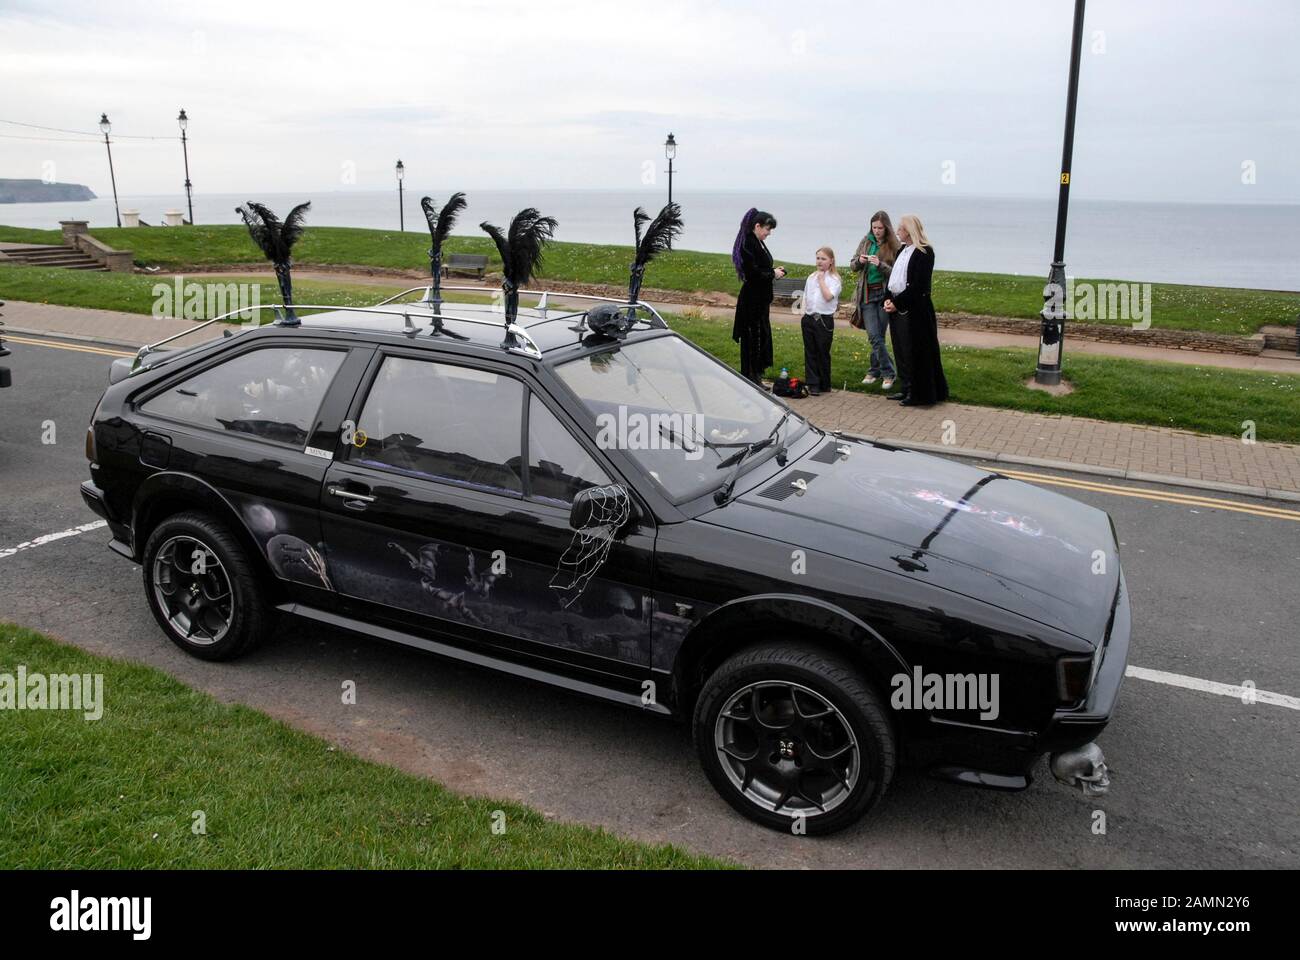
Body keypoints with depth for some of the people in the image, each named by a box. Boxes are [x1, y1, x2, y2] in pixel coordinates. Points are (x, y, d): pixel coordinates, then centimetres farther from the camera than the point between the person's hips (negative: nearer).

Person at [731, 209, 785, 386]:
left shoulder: (758, 243, 12)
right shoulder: (749, 244, -19)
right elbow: (752, 273, -24)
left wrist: (774, 271, 5)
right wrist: (773, 274, -13)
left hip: (761, 298, 10)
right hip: (752, 300, -10)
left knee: (762, 333, 15)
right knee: (753, 336, -3)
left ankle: (755, 374, 25)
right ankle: (751, 376, 6)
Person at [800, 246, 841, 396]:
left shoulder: (834, 279, -3)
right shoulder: (811, 278, 13)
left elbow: (828, 296, -18)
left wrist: (821, 280, -10)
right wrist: (805, 312, 6)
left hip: (824, 320, -5)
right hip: (809, 318, 5)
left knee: (823, 352, 2)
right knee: (810, 352, 4)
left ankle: (824, 385, 13)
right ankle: (813, 384, 8)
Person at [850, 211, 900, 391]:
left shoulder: (893, 245, -3)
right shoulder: (866, 241, 8)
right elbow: (853, 266, 13)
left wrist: (880, 265, -23)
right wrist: (859, 261, -9)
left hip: (885, 293, -3)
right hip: (867, 294, 3)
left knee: (878, 335, -2)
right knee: (874, 335, -4)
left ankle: (874, 370, 13)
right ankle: (888, 372, 7)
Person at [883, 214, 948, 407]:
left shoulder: (924, 252, -11)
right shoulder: (903, 251, 15)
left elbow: (917, 286, -18)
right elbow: (892, 277, 14)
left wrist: (897, 303, -17)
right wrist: (888, 299, -2)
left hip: (916, 310, -8)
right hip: (898, 309, 8)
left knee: (918, 351, -1)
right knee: (902, 351, 12)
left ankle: (920, 394, 6)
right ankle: (908, 389, 22)